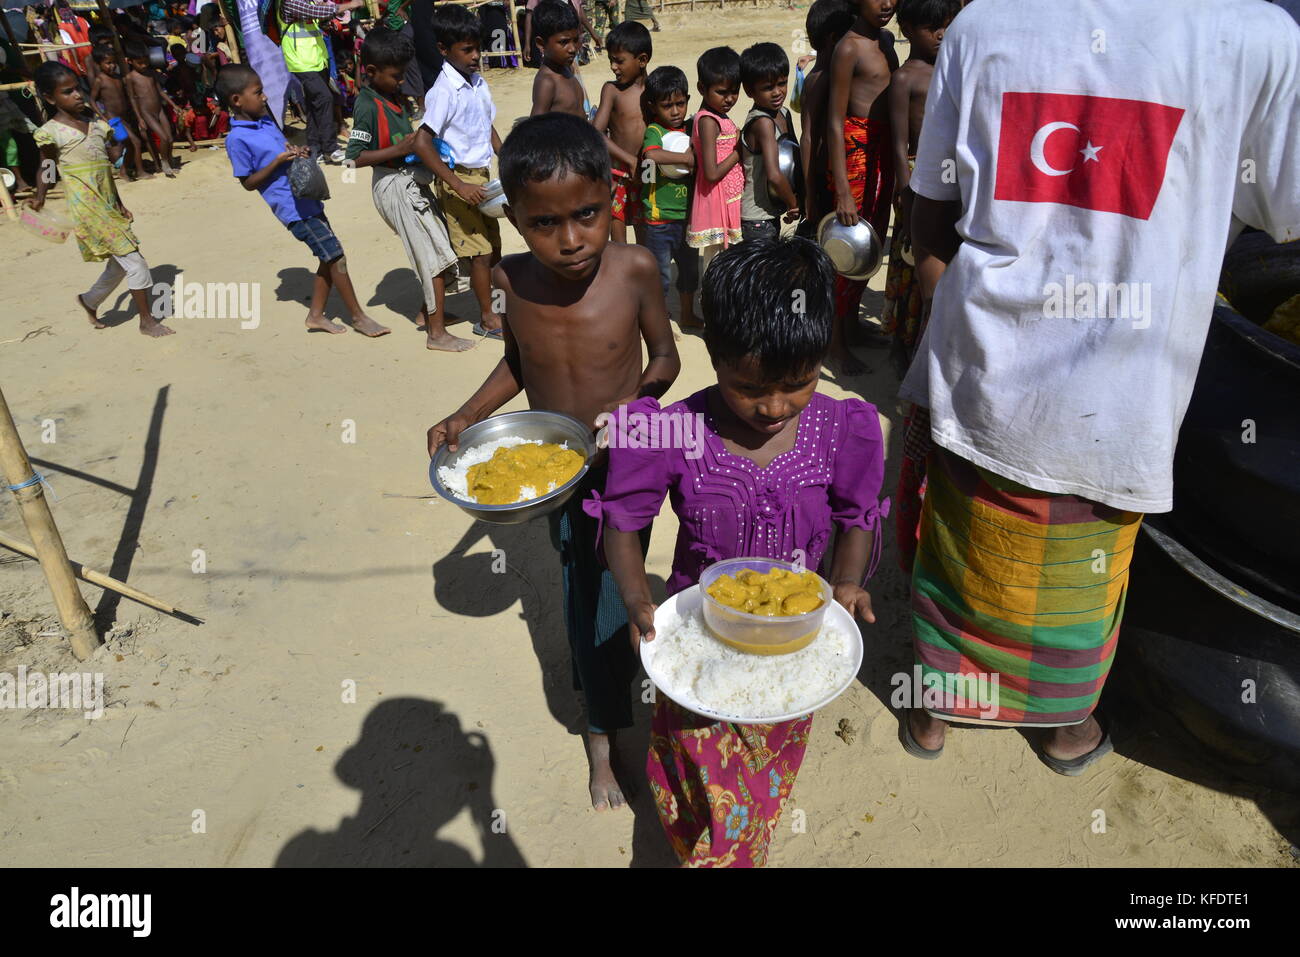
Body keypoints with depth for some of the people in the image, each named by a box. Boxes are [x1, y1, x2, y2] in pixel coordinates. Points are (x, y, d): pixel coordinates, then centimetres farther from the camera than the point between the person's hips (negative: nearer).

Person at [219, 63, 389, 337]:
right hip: (292, 207, -9)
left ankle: (316, 315, 22)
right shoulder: (237, 139, -11)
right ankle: (358, 317, 0)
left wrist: (298, 153, 2)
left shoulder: (266, 120, 13)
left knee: (329, 259, 11)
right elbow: (248, 182, -9)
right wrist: (278, 161, -19)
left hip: (307, 199, 9)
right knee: (335, 256, -9)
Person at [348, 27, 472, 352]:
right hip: (395, 184, -9)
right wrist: (398, 150, -26)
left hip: (411, 181, 9)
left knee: (441, 248, 15)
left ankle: (427, 313, 30)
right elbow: (357, 157, -20)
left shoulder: (392, 94, 9)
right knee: (435, 254, -8)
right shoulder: (367, 105, -16)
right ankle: (437, 333, -3)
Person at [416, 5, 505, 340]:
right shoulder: (443, 91, -18)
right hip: (460, 179, -8)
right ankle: (488, 319, 12)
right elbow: (422, 143, -23)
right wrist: (458, 185, -26)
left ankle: (492, 309, 28)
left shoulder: (478, 82, 6)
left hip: (483, 176, 8)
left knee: (493, 250, 14)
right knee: (480, 253, -2)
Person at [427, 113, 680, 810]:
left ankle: (602, 733, 33)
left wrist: (636, 399, -26)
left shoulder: (634, 268, -20)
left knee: (609, 594, 5)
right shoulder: (511, 280, -13)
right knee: (580, 586, 18)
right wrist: (465, 417, -7)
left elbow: (665, 356, -6)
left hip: (622, 463, -2)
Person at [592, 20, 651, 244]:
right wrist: (630, 160, -24)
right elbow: (596, 133, -15)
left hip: (646, 177, 2)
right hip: (617, 176, -2)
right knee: (618, 242, 3)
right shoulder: (611, 90, -5)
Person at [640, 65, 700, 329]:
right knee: (660, 272, 6)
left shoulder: (689, 128, 6)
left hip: (688, 215, 7)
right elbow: (651, 154, -36)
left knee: (690, 267, 21)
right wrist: (685, 158, -27)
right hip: (661, 218, -7)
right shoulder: (654, 131, -14)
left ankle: (687, 314, 40)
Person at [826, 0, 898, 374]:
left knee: (873, 241, 16)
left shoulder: (886, 39, 12)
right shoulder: (848, 48, -14)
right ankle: (836, 345, 6)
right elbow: (834, 122, -18)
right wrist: (842, 191, -24)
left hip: (884, 149, 9)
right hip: (854, 149, -9)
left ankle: (851, 322, 32)